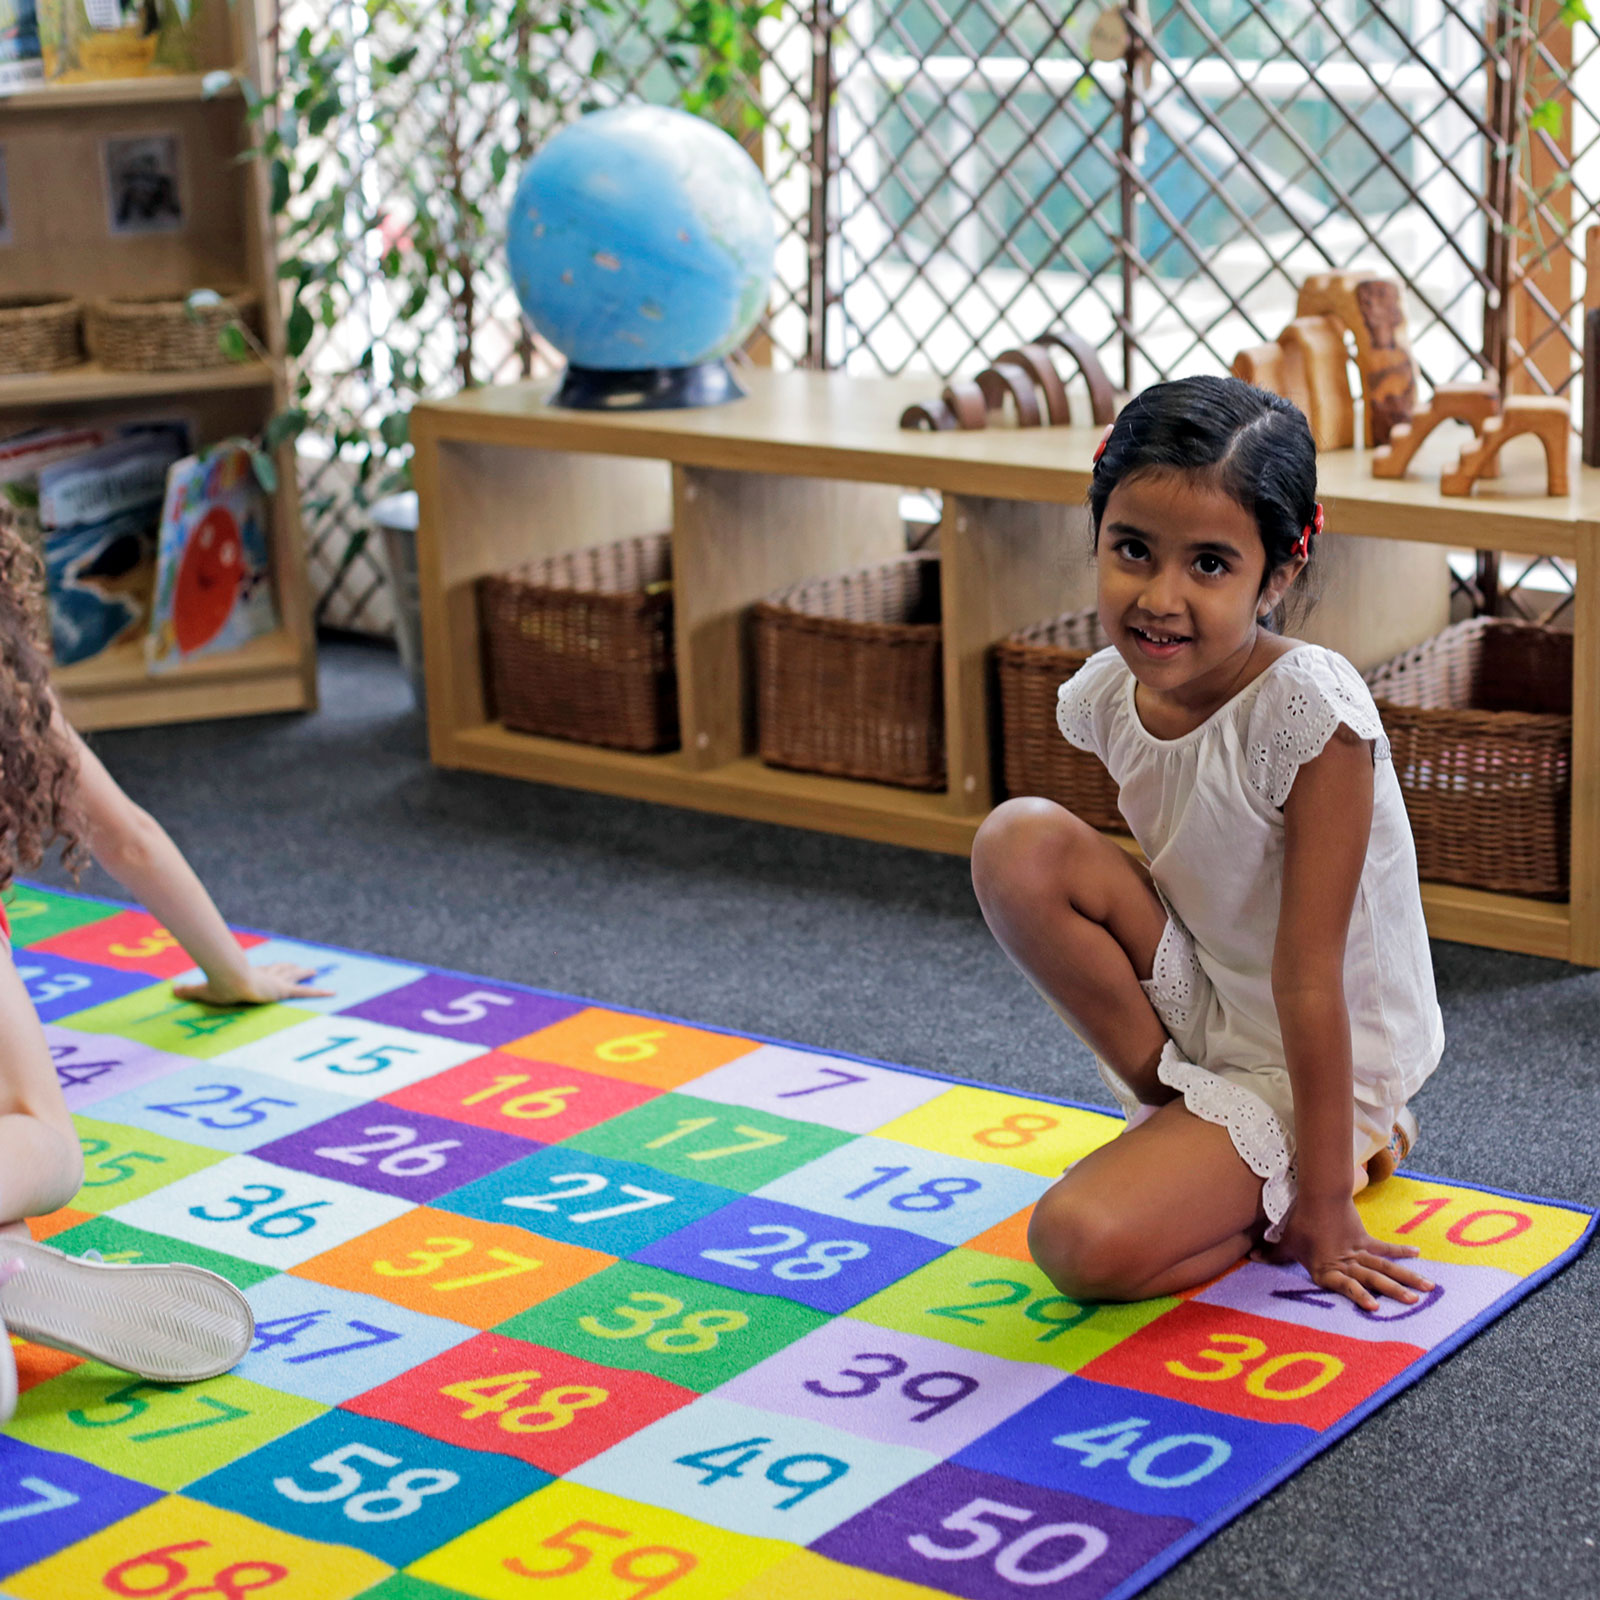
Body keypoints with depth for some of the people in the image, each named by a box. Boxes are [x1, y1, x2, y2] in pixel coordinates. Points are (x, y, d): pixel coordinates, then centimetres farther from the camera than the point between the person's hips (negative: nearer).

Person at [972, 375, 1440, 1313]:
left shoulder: (1307, 708, -28)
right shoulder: (1109, 694, -9)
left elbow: (1308, 975, -25)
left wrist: (1324, 1207, -19)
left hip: (1321, 1057, -6)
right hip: (1200, 1006, 6)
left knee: (1085, 1243, -24)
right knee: (1018, 843, -16)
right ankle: (1181, 1119, -2)